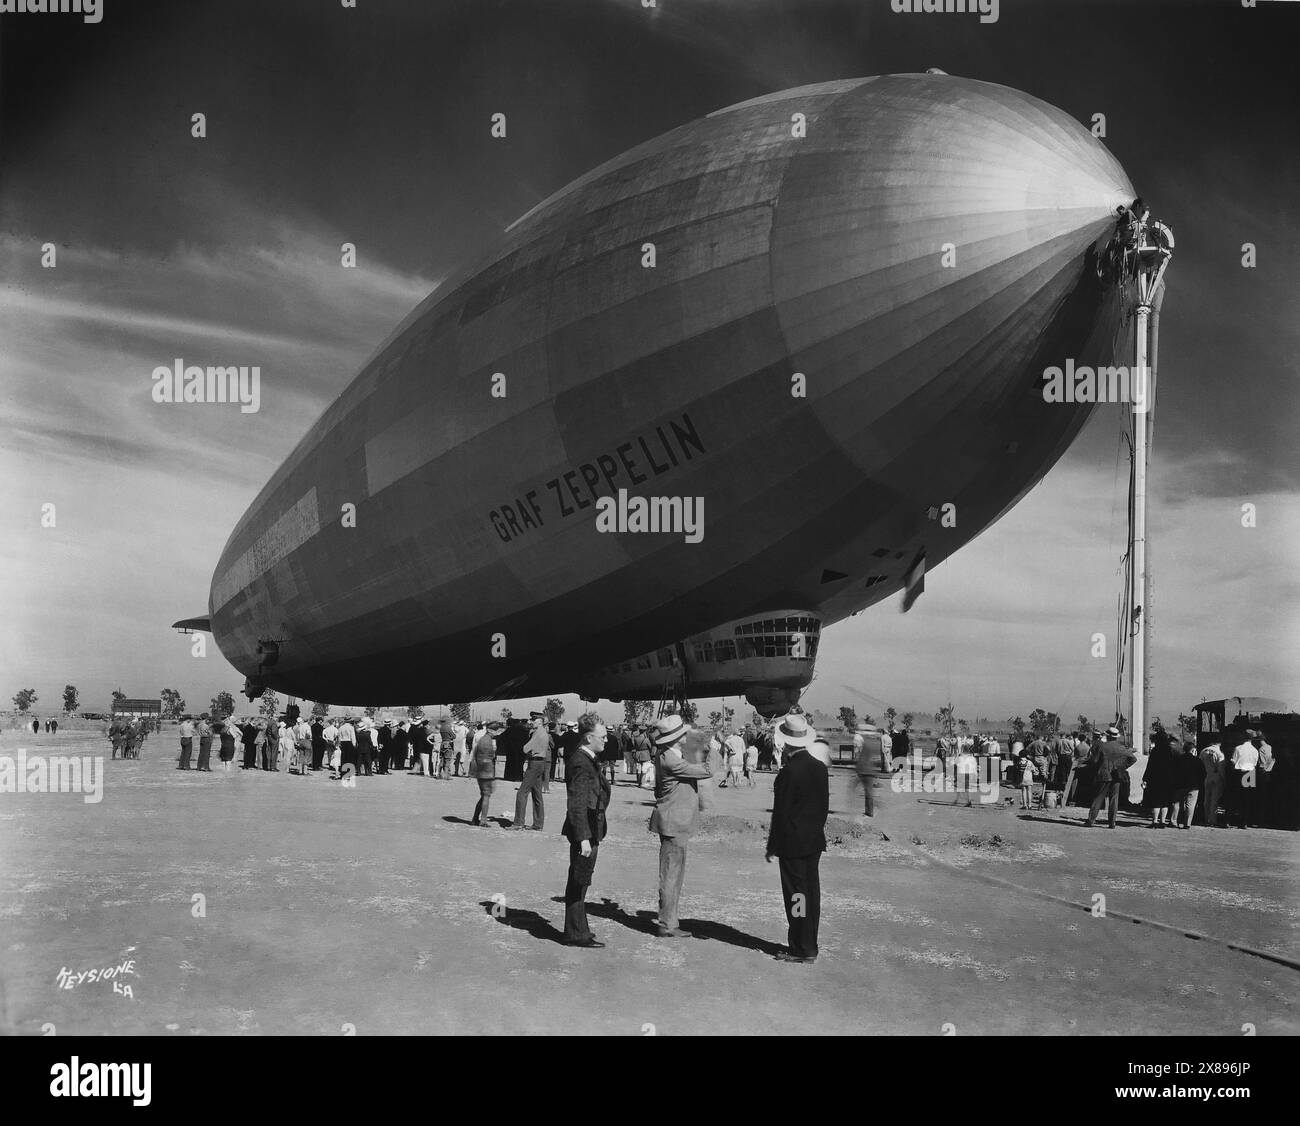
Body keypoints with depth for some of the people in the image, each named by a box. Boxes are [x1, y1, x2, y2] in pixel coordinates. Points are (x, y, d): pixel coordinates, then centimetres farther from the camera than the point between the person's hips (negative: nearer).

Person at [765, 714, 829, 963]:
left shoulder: (789, 772, -18)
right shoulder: (820, 768, 4)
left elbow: (780, 813, -15)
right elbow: (824, 806, 11)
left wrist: (772, 847, -8)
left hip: (793, 843, -8)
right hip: (814, 841, 8)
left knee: (796, 894, -1)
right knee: (811, 892, 13)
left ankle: (801, 949, 4)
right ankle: (809, 945, 21)